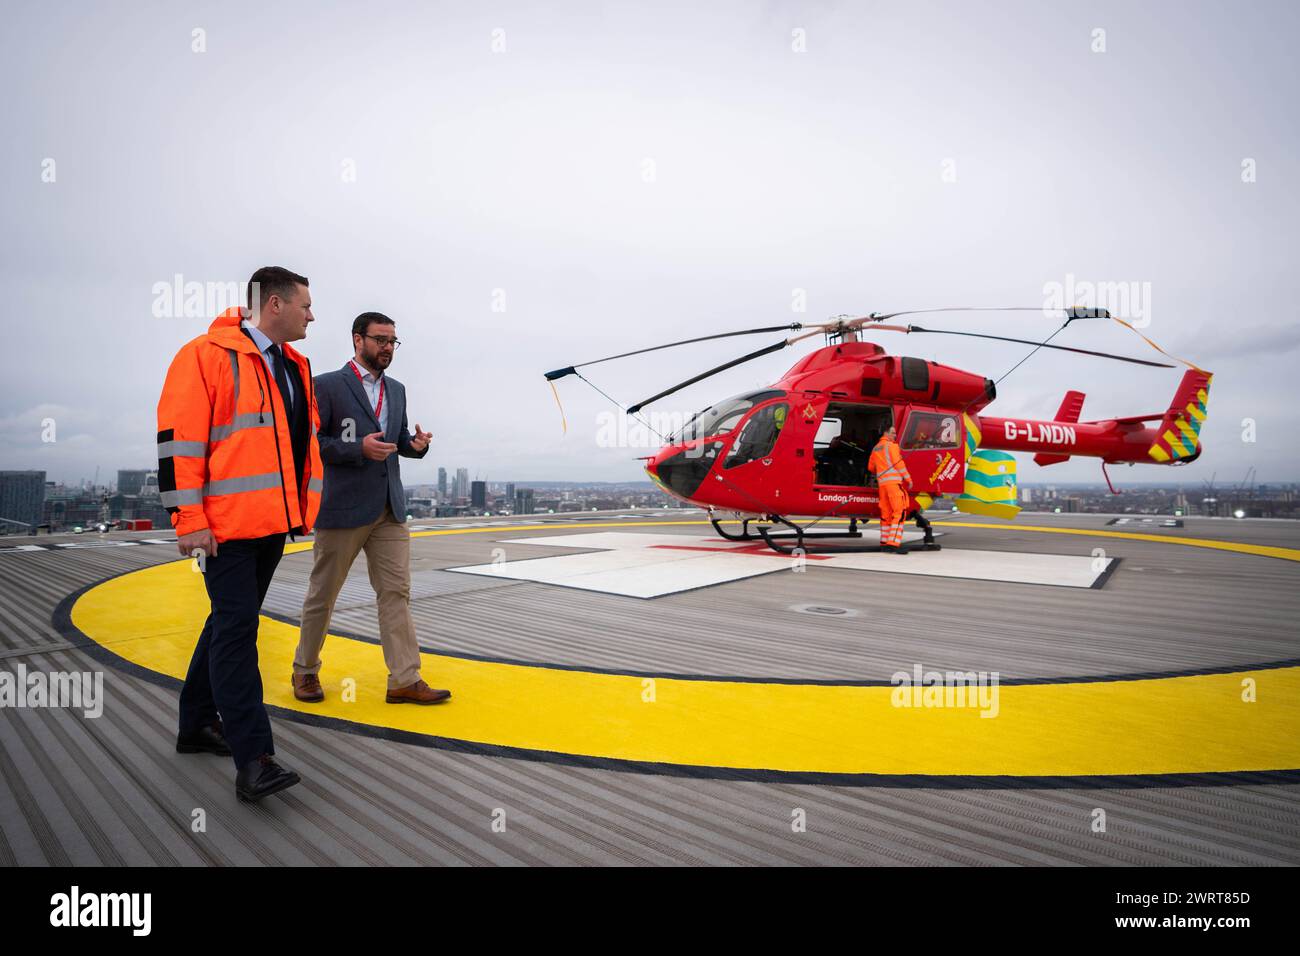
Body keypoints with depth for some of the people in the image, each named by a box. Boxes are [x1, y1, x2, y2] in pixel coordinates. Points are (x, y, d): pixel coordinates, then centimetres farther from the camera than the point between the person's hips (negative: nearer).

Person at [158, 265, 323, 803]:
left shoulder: (294, 366, 15)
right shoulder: (207, 356, -9)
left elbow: (305, 439, 22)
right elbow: (178, 440, -13)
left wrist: (307, 504, 16)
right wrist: (189, 519, -16)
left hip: (274, 521, 8)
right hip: (226, 524, -8)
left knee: (231, 624, 17)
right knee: (237, 629, -8)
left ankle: (198, 725, 33)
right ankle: (253, 759, -5)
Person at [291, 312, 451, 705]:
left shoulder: (397, 389, 14)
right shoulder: (327, 386, -5)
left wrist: (415, 444, -2)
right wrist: (359, 448, -20)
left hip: (390, 509, 5)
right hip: (342, 509, -5)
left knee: (396, 592, 1)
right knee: (323, 594, 9)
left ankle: (405, 680, 4)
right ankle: (306, 670, 29)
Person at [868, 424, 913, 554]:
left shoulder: (875, 448, 19)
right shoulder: (892, 445, -3)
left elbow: (871, 467, 26)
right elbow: (898, 463, -9)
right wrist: (908, 478, -3)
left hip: (882, 483, 8)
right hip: (894, 481, -8)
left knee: (886, 513, 12)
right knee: (899, 512, -10)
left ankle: (884, 543, 14)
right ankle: (893, 544, -20)